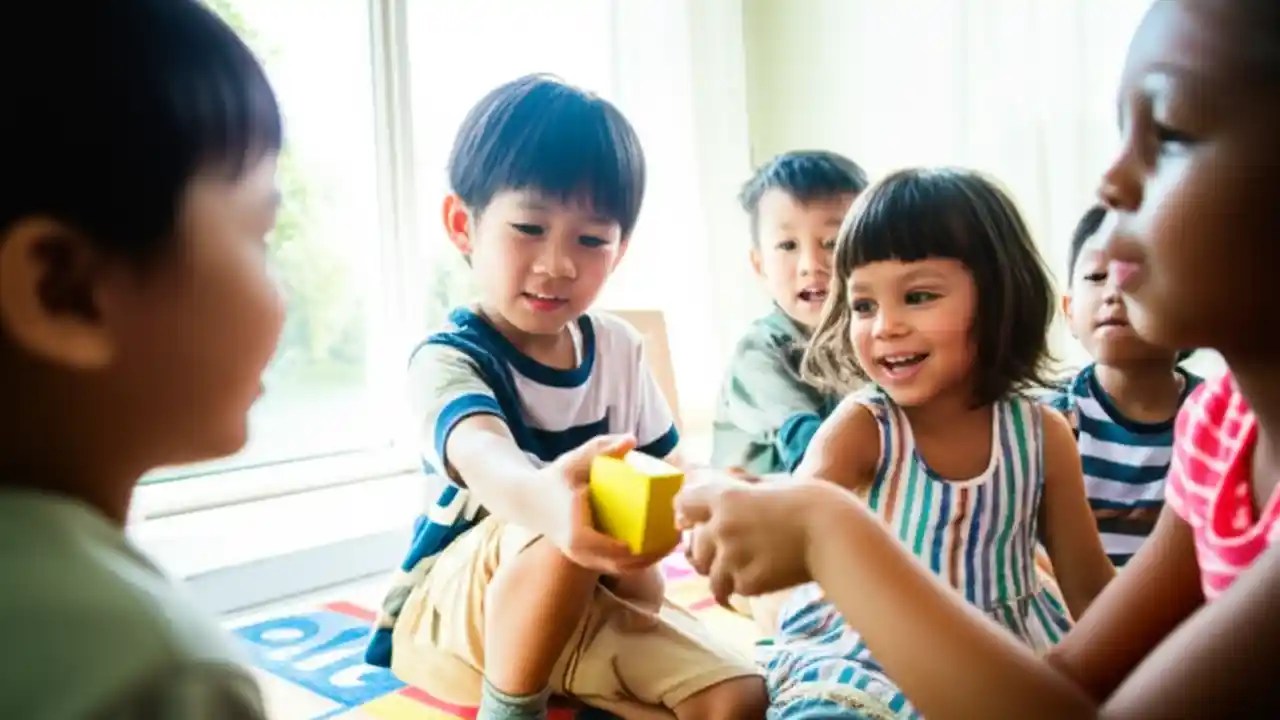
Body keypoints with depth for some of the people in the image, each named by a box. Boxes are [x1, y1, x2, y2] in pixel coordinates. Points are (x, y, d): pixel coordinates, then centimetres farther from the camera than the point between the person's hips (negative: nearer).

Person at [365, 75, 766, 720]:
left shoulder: (619, 347, -2)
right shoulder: (449, 358, -20)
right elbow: (482, 457, -44)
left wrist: (639, 563, -19)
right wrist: (545, 497, -68)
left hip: (587, 603, 5)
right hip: (451, 616, -4)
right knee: (566, 527, -37)